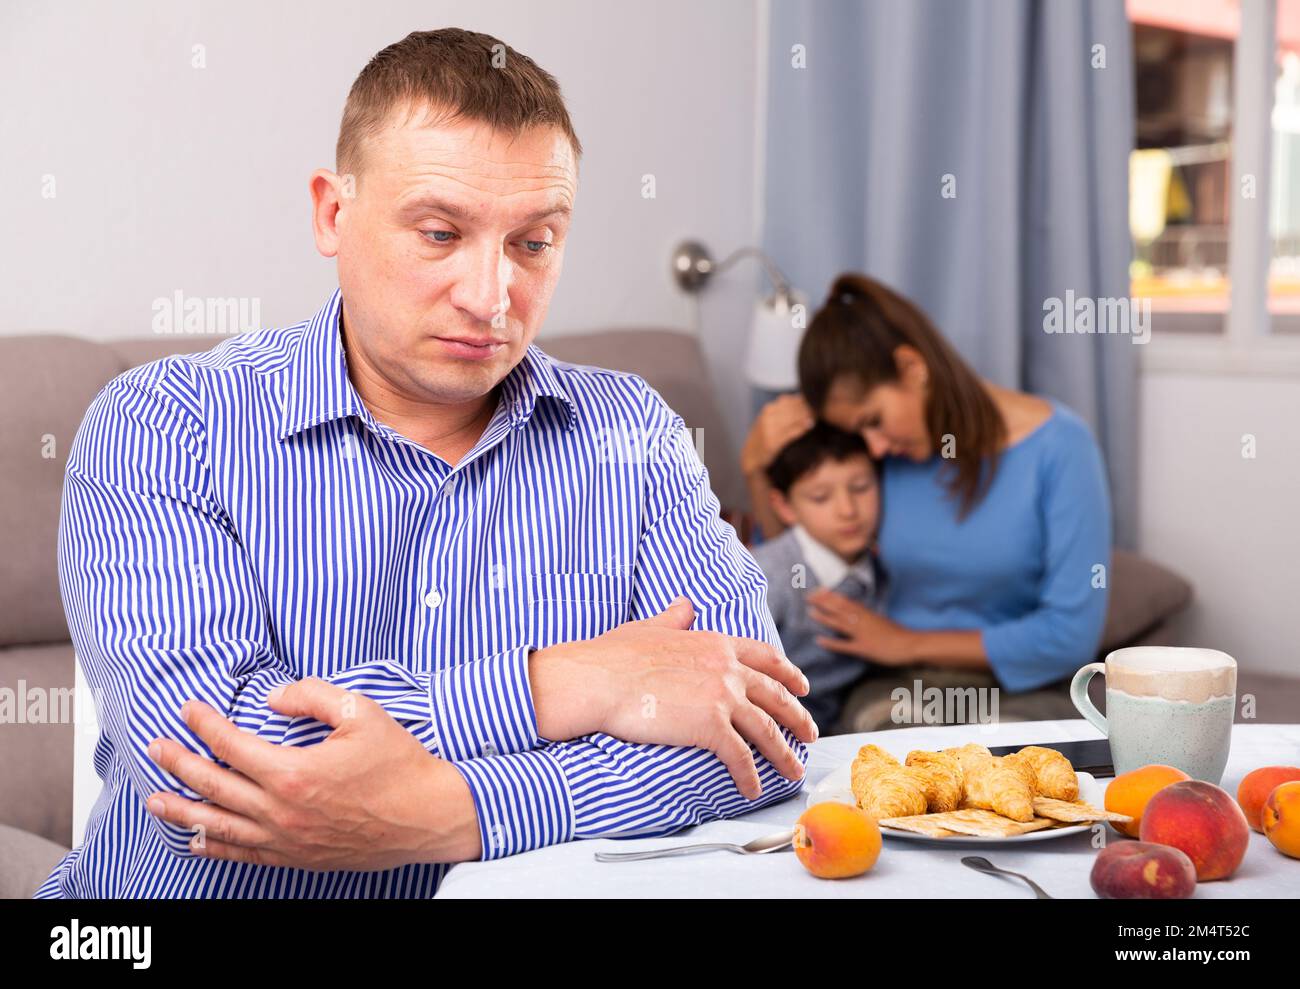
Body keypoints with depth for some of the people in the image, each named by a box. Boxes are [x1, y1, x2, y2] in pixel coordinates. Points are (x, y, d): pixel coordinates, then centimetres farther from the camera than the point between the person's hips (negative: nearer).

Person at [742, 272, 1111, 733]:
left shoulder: (1058, 445, -9)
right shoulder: (887, 457, 3)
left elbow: (1072, 633, -11)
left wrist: (910, 642, -6)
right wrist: (756, 466, 0)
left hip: (1023, 691, -3)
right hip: (902, 689, 3)